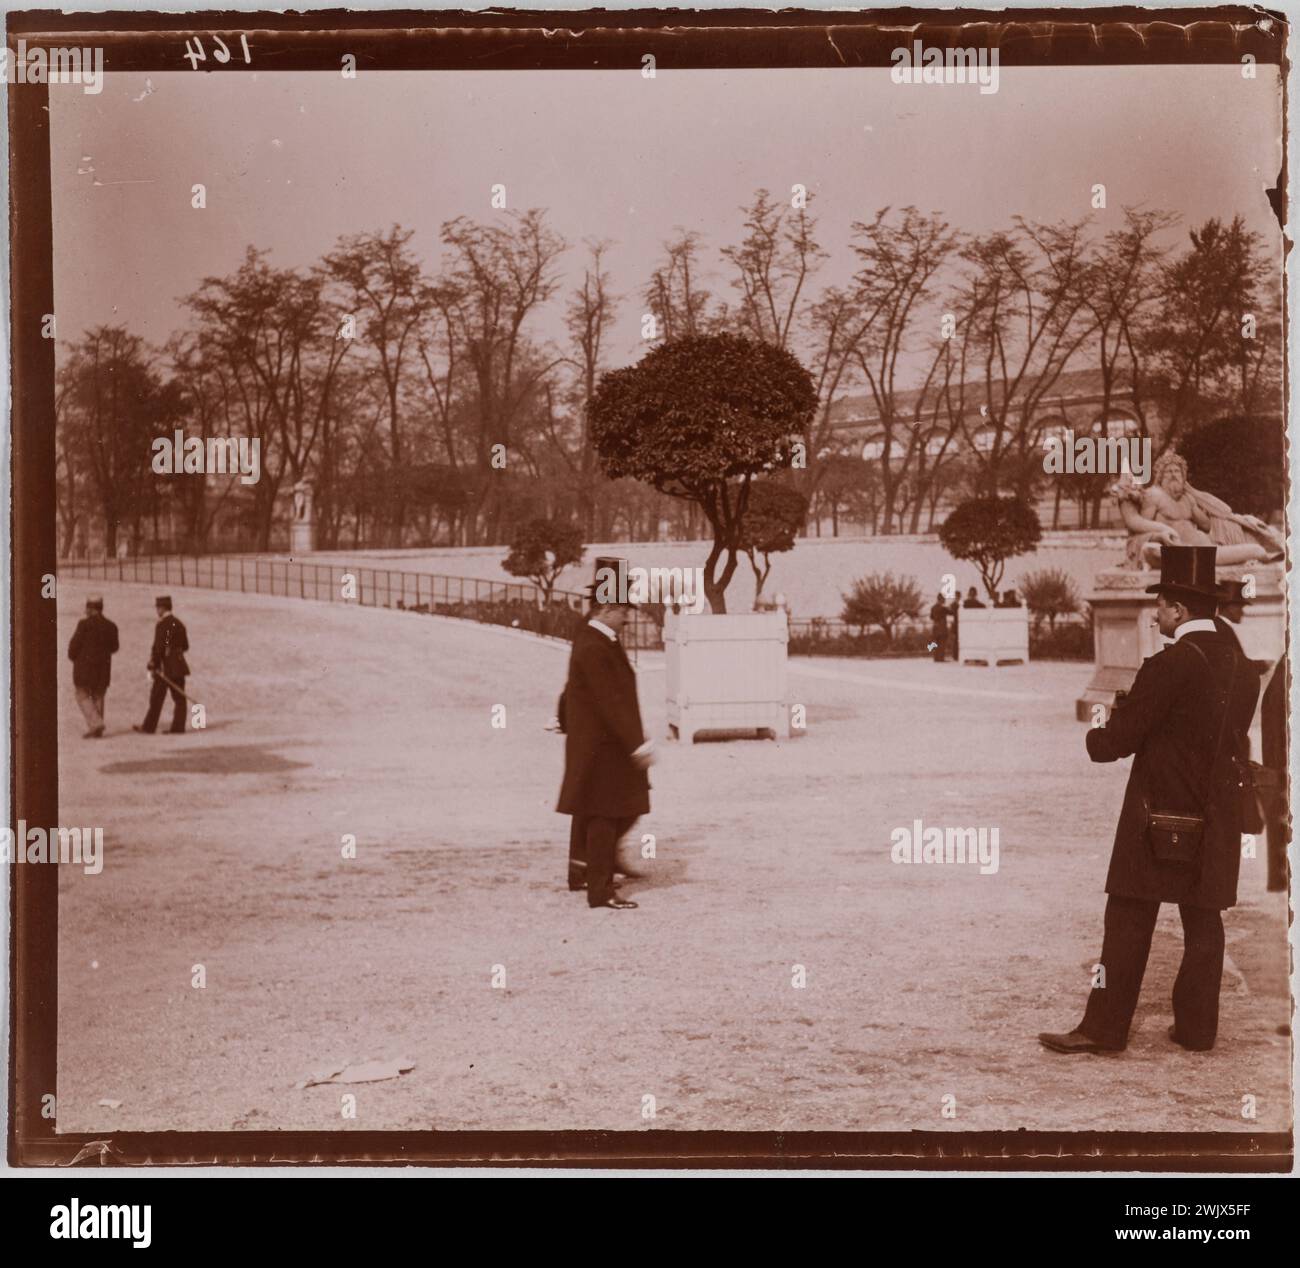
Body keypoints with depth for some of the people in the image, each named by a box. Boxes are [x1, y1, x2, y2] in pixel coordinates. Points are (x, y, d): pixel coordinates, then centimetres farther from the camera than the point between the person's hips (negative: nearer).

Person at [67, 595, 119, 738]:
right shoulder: (111, 626, 2)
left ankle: (96, 723, -12)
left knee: (83, 696, 5)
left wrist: (72, 657, 9)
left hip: (84, 666, -5)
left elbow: (74, 644, -10)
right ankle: (97, 731, 12)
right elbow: (113, 648, 11)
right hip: (103, 667, 5)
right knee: (98, 697, 12)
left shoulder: (84, 624, -13)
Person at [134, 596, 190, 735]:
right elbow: (185, 646, 15)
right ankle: (178, 727, 2)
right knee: (179, 698, 4)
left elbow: (158, 647, -16)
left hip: (165, 667, -7)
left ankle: (149, 727, 7)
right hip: (179, 665, 7)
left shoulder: (162, 625, -12)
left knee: (156, 697, 1)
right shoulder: (178, 624, 11)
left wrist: (153, 665, -11)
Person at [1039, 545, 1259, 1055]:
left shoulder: (1171, 665, -17)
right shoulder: (1239, 664, 7)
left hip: (1160, 817, -7)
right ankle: (1197, 1027, 17)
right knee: (1204, 921, 11)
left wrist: (1096, 739, 8)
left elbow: (1120, 737, -15)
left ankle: (1104, 1028, 3)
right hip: (1217, 817, 7)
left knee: (1129, 919, -1)